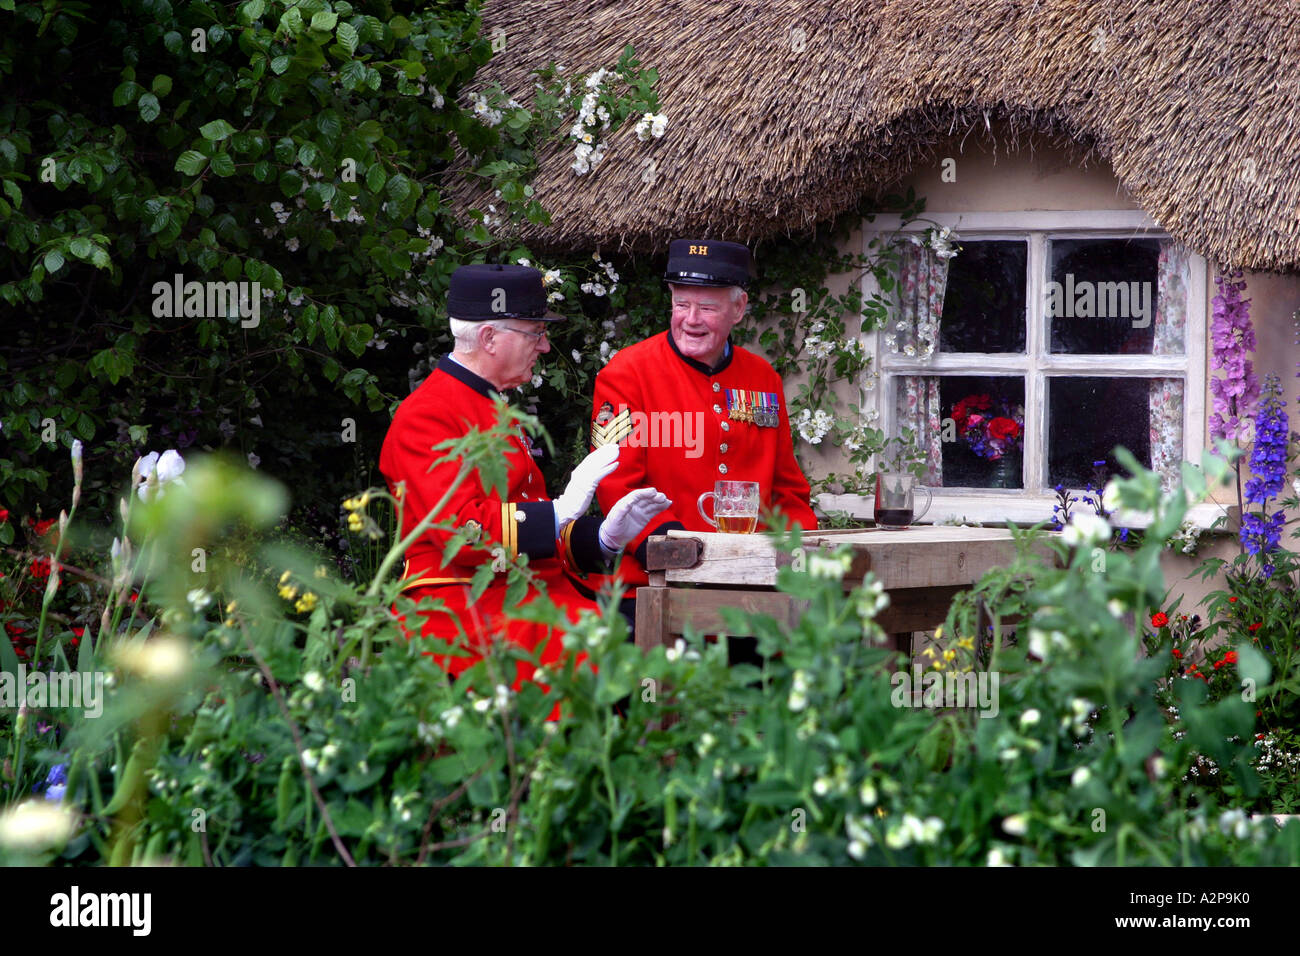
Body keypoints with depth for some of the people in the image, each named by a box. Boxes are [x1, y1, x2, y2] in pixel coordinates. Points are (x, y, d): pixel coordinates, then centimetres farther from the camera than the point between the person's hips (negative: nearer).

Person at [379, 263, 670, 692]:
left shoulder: (496, 411, 25)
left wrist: (602, 536, 10)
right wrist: (559, 512, -16)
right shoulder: (424, 416, -6)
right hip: (463, 604, -8)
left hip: (534, 598, 8)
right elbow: (459, 528, -17)